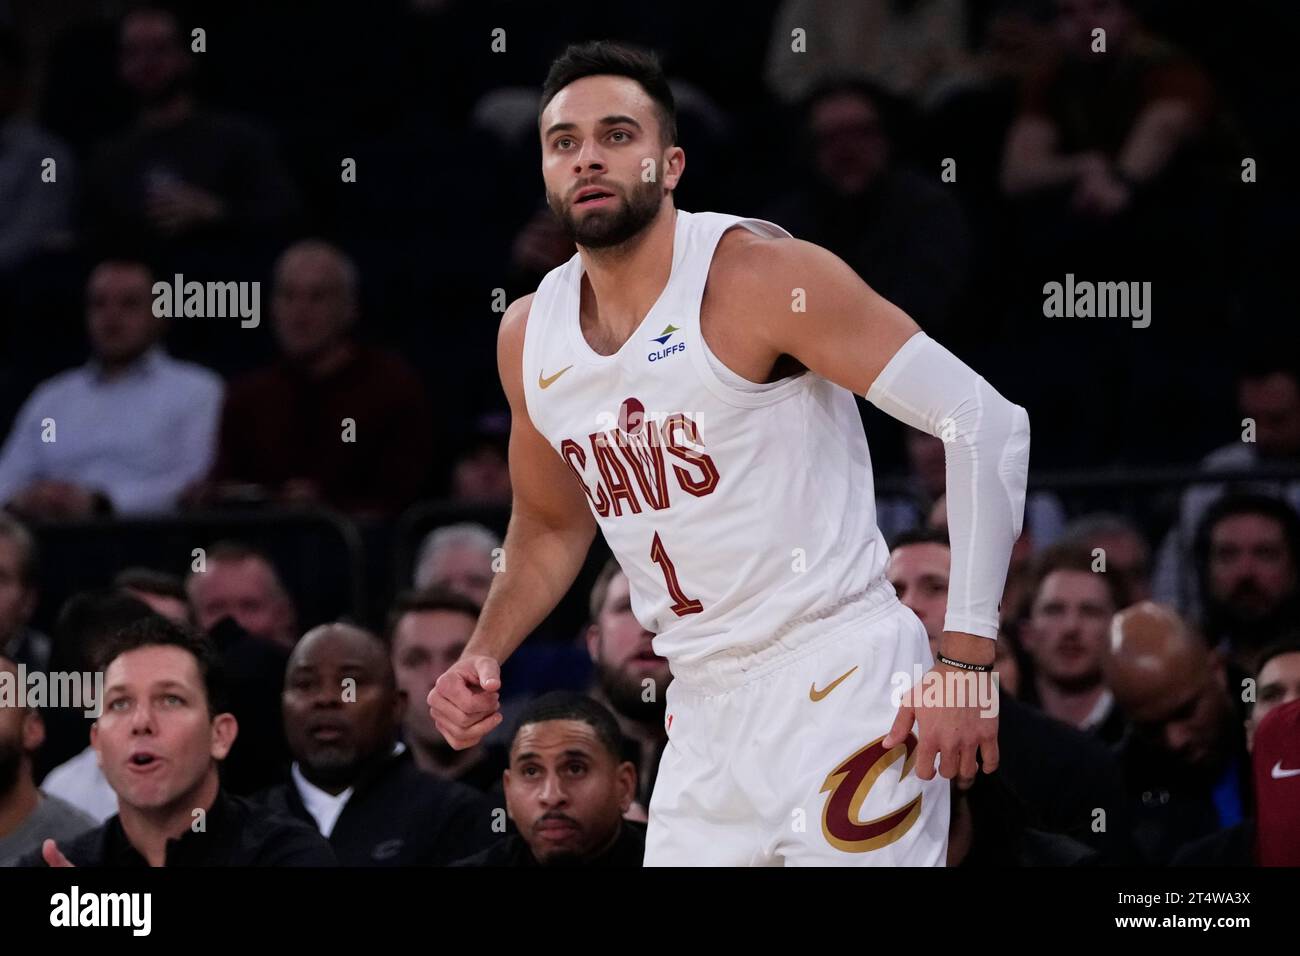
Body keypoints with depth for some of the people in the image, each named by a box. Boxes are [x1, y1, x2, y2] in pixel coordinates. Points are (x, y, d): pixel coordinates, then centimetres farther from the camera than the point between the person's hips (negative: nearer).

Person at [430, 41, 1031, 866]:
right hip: (705, 708, 7)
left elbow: (988, 425, -17)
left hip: (841, 682, -7)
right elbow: (551, 529, 26)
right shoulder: (530, 338, 7)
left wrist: (966, 660, -19)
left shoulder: (758, 275, -14)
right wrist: (484, 656, 7)